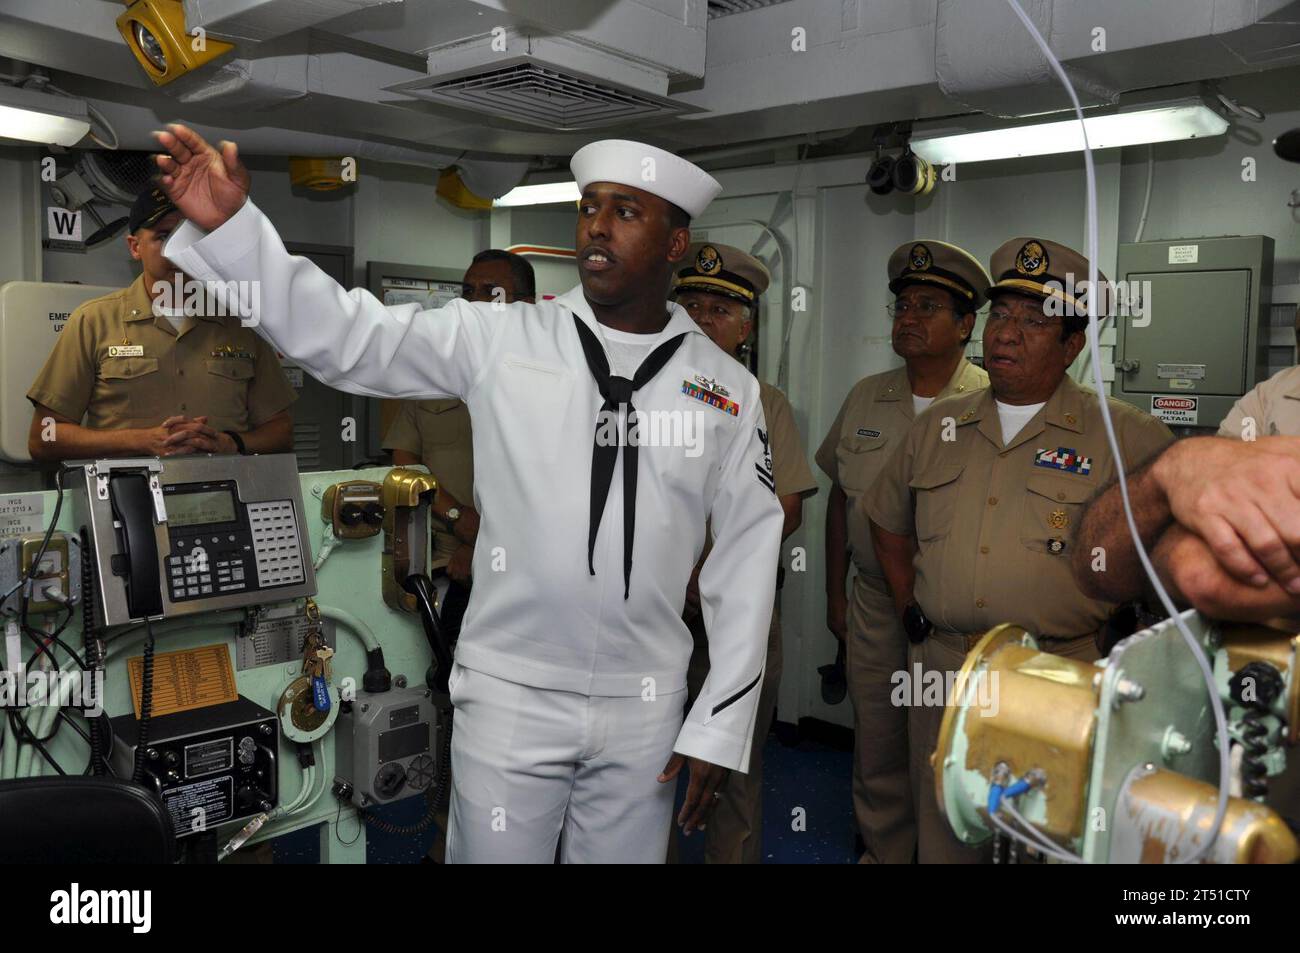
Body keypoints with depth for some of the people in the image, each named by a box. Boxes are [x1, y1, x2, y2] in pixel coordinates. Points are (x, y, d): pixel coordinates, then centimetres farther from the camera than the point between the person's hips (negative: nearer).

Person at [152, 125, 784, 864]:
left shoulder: (730, 389, 0)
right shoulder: (499, 340, -3)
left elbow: (749, 561, 2)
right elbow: (343, 336, -7)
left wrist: (722, 726, 1)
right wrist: (228, 225, -20)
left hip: (644, 709, 1)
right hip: (508, 695, -1)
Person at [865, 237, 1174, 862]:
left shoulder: (1127, 438, -5)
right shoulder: (939, 427, 8)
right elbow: (888, 523, 20)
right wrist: (910, 614, 11)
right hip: (940, 671, 4)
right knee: (942, 838, 17)